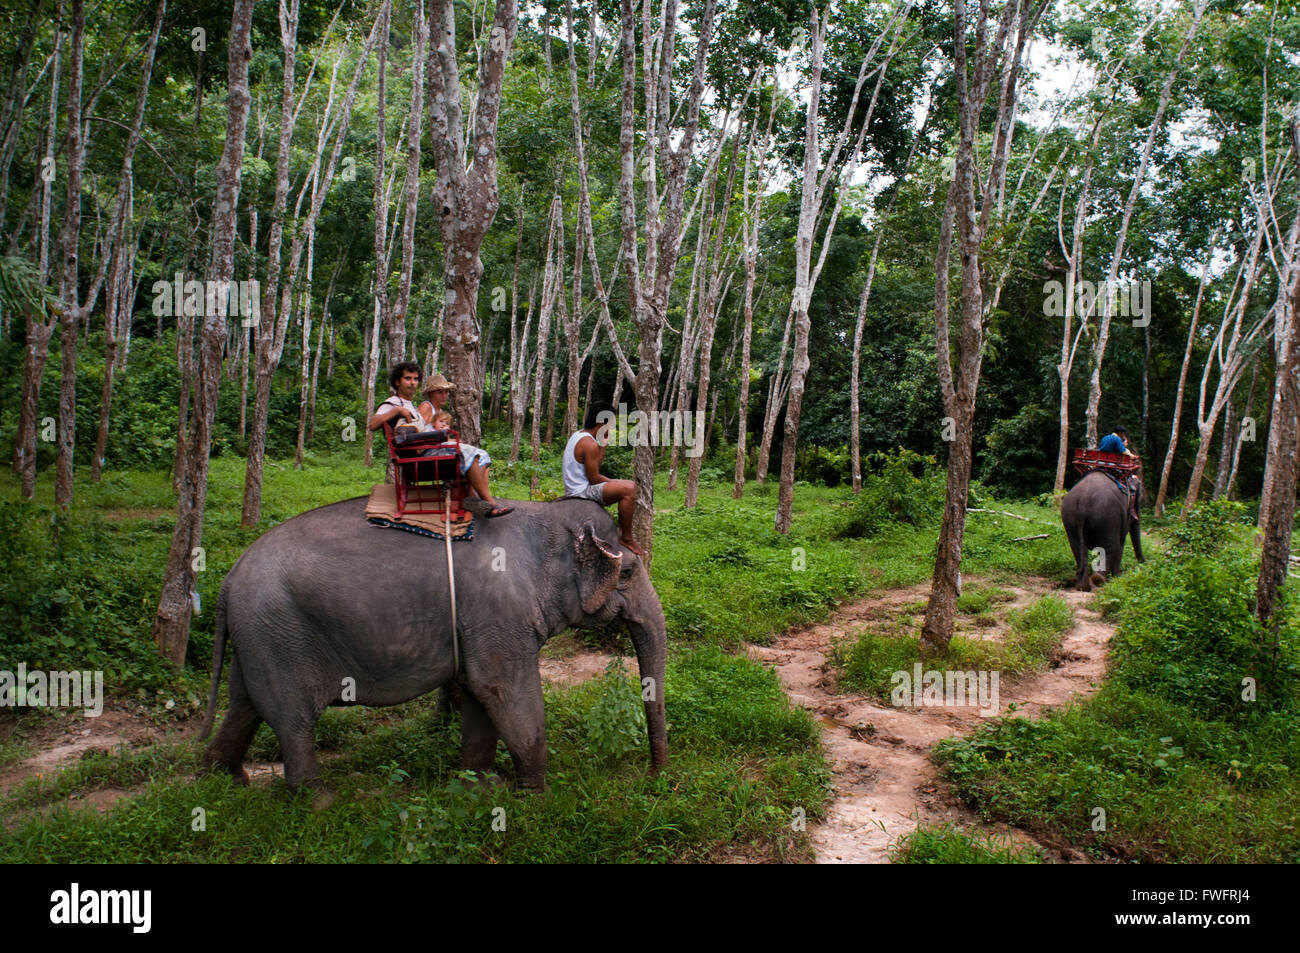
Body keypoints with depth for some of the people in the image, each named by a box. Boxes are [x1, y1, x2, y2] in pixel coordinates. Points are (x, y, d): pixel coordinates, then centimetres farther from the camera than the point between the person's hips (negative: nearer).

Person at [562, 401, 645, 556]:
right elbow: (594, 478, -20)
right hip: (582, 492, -11)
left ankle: (622, 531, 20)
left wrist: (603, 444, 6)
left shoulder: (578, 435, 11)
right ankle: (626, 538, -16)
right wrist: (614, 482, -4)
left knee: (627, 486, 20)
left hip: (575, 488, 11)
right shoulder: (590, 444, -21)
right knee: (628, 488, -25)